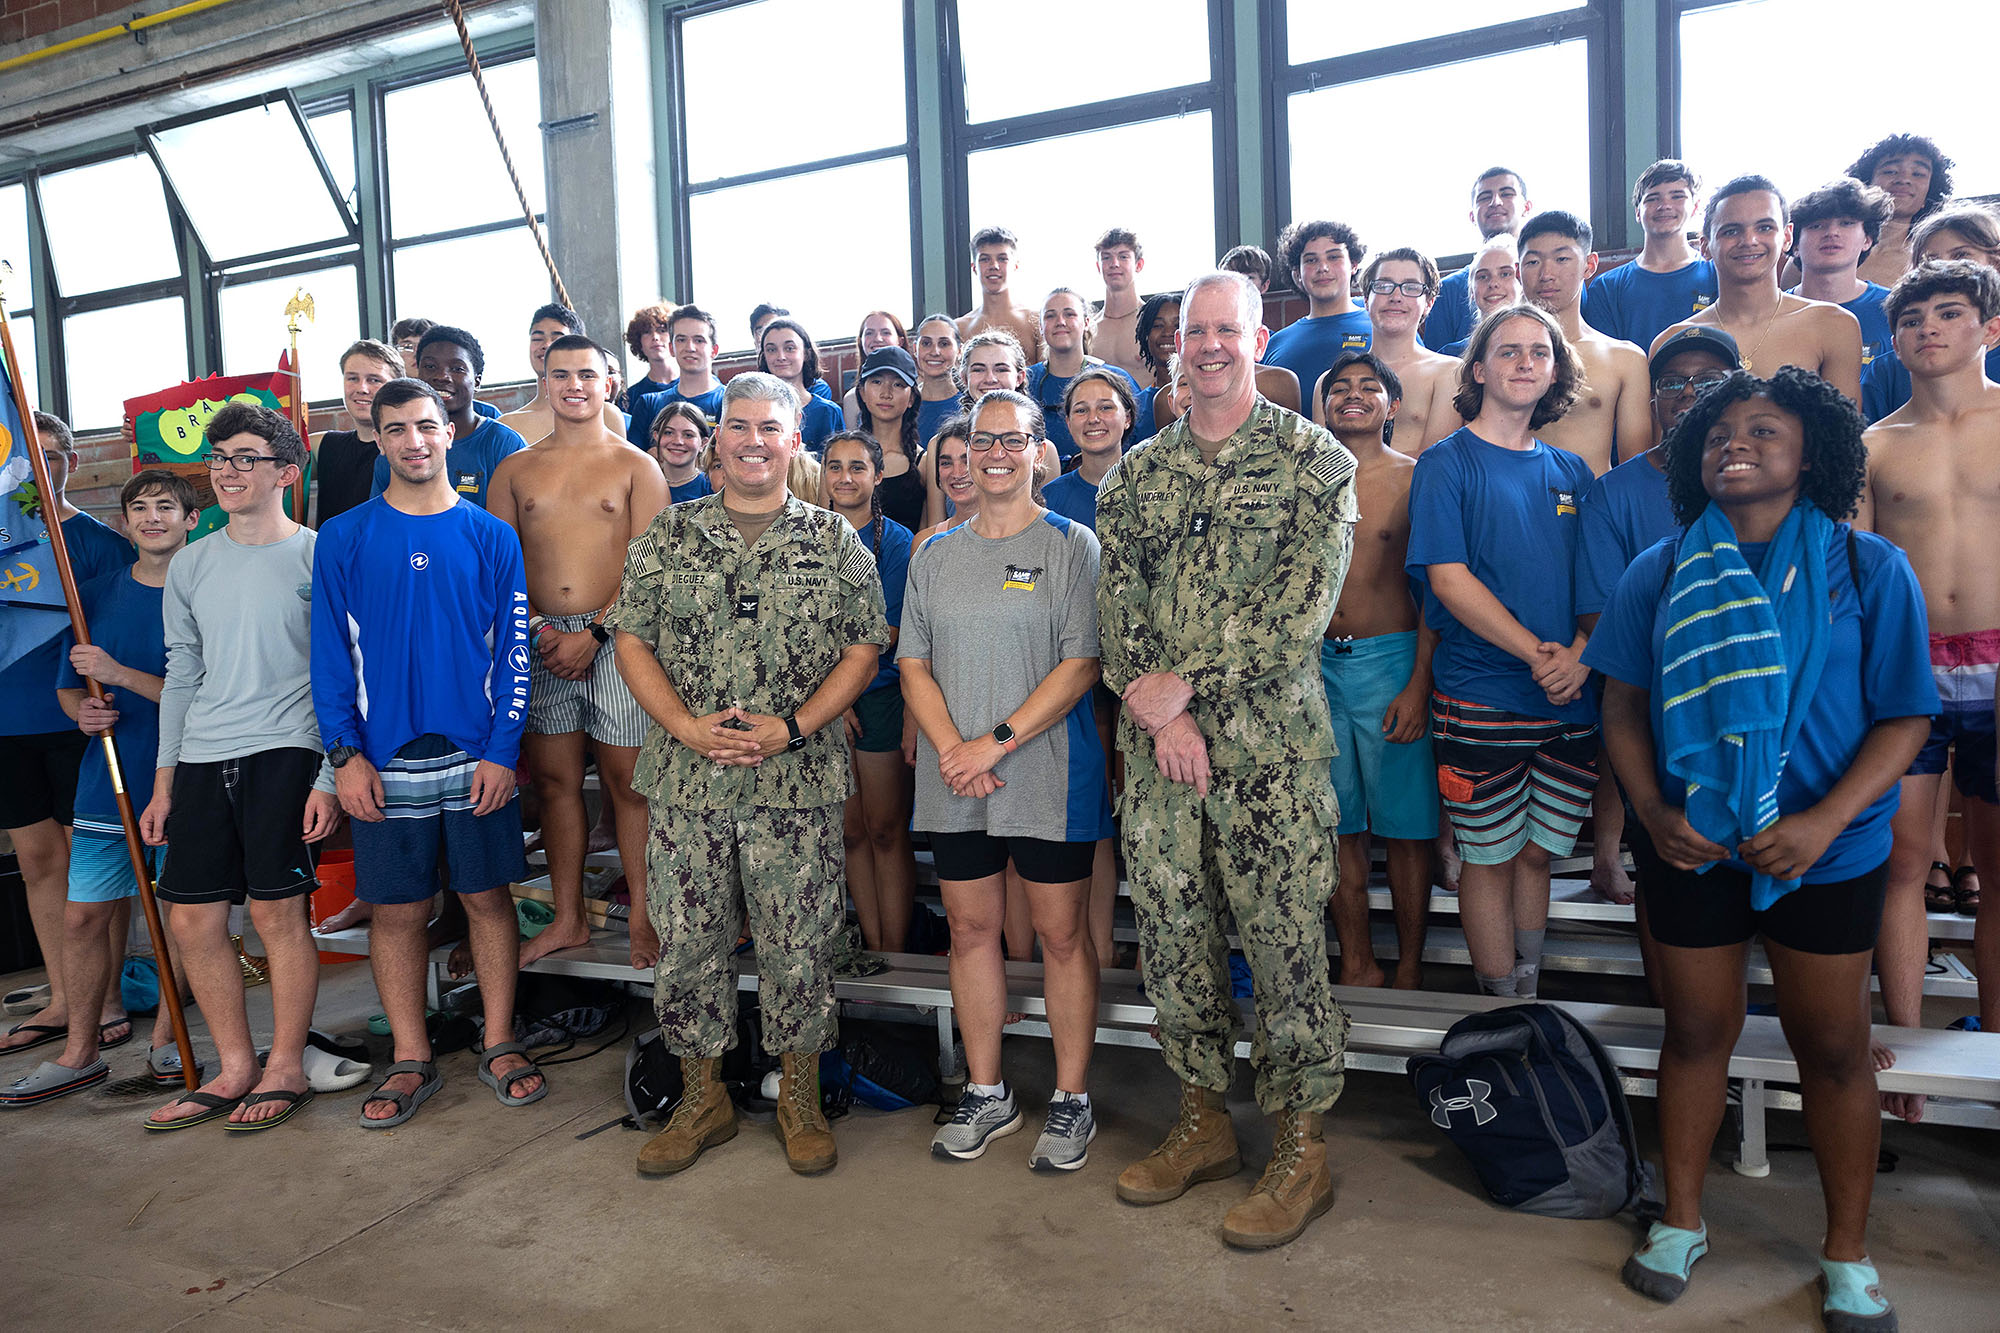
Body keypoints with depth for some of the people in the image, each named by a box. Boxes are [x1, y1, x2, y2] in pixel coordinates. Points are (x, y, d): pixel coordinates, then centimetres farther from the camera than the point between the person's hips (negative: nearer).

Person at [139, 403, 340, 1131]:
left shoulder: (316, 554, -2)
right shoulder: (190, 564, 14)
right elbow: (181, 676, 18)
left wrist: (329, 776, -10)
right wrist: (163, 783, 15)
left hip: (284, 751, -6)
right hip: (202, 757, 6)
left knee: (277, 908, -4)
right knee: (193, 916, 5)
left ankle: (285, 1067, 11)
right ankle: (235, 1068, 20)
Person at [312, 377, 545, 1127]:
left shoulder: (490, 536, 3)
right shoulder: (344, 539, 4)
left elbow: (513, 649, 1)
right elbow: (330, 654, 2)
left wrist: (502, 750, -6)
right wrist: (345, 753, -6)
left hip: (478, 757, 0)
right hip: (385, 762, 0)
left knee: (488, 897, 7)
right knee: (397, 910, 7)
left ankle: (499, 1046, 20)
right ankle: (411, 1061, 20)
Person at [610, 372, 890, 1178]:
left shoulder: (834, 541, 3)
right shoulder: (668, 537, 7)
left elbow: (864, 647, 1)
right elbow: (632, 640, 5)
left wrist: (792, 727, -12)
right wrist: (687, 726, -10)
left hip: (799, 781, -1)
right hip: (686, 779, 2)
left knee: (799, 946, 6)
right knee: (685, 942, 9)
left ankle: (800, 1098, 25)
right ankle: (703, 1099, 28)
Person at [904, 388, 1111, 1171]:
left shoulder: (1071, 545, -2)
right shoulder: (935, 555, 11)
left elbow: (1082, 665, -10)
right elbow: (914, 663, 8)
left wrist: (997, 741, -16)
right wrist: (950, 748, -8)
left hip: (1049, 778, -4)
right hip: (954, 780, 4)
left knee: (1062, 935, 5)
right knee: (970, 930, 11)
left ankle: (1071, 1101, 20)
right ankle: (986, 1095, 27)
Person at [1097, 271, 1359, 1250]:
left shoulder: (1315, 460, 0)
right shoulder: (1135, 473, 12)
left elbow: (1303, 602, -11)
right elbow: (1118, 605, 5)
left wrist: (1186, 682, -14)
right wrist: (1161, 716, -9)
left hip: (1271, 745, -4)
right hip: (1156, 743, 4)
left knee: (1286, 944, 2)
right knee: (1171, 938, 11)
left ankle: (1302, 1148, 19)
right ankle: (1203, 1122, 28)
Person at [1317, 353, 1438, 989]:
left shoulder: (1414, 478, 1)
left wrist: (1419, 682, -10)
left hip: (1390, 659, -3)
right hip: (1314, 663, 3)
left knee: (1404, 826, 3)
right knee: (1338, 823, 8)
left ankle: (1409, 968, 17)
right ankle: (1356, 963, 20)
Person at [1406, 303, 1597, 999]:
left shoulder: (1570, 470, 13)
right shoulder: (1447, 463, -2)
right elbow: (1447, 579, -11)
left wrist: (1579, 656, -9)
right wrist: (1536, 653, -16)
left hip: (1570, 701, 4)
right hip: (1481, 698, -4)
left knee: (1538, 851, 13)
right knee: (1490, 857, 4)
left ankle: (1529, 996, 29)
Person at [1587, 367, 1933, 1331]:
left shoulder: (1869, 568, -3)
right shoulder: (1660, 573, 2)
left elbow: (1905, 716, -5)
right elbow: (1624, 702, 3)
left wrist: (1825, 820, -18)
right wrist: (1651, 808, -11)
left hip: (1827, 851, -1)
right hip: (1693, 845, 1)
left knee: (1832, 1047, 11)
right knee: (1698, 1032, 13)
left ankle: (1847, 1252, 31)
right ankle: (1682, 1219, 31)